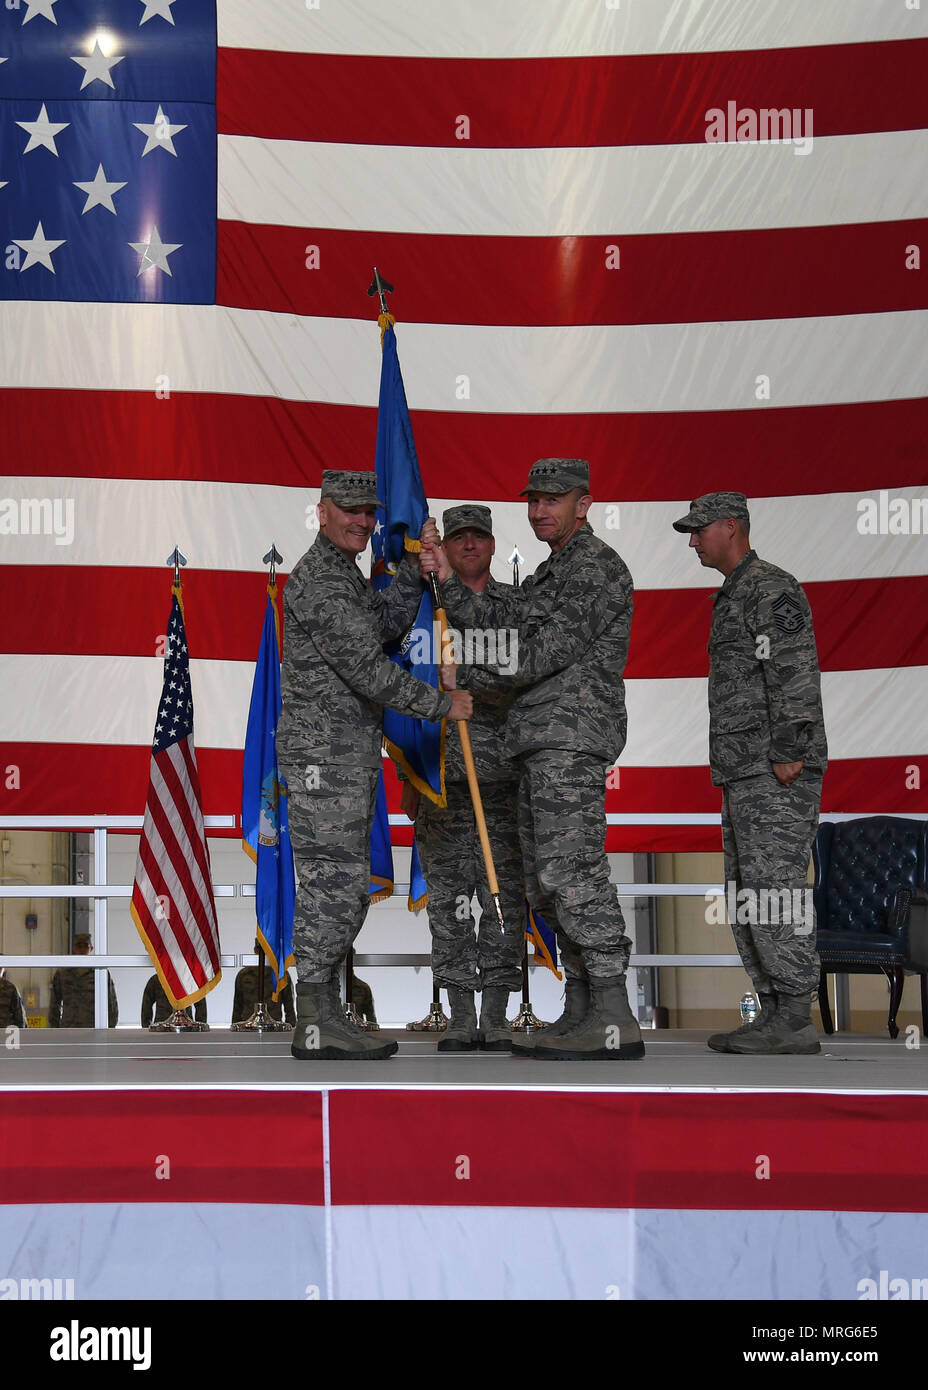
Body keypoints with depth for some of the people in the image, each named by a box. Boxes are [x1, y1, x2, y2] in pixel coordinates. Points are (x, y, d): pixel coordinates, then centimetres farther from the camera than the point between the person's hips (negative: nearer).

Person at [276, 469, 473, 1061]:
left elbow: (388, 624, 14)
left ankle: (324, 1015, 17)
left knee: (340, 888, 12)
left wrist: (416, 564, 5)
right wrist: (443, 704, -11)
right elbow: (368, 669, -18)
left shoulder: (345, 574, 20)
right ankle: (316, 1027, -7)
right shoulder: (320, 581, -14)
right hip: (324, 753, -11)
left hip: (350, 756, 11)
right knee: (334, 883, -10)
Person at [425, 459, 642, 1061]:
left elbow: (555, 647, -15)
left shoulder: (597, 564, -7)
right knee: (548, 882, 10)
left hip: (573, 736, -11)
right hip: (544, 742, 11)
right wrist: (448, 580, 2)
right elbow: (496, 619, 14)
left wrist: (472, 678, -8)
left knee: (572, 870, -16)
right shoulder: (551, 574, 25)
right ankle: (582, 1015, 14)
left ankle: (615, 1023, -17)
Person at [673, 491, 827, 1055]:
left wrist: (788, 752, -22)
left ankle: (796, 1020, -10)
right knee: (749, 895, 9)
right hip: (745, 775, 11)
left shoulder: (773, 588, -8)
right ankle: (777, 1014, 12)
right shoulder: (733, 597, 23)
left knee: (775, 888, -12)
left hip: (777, 775, -11)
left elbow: (796, 670, -17)